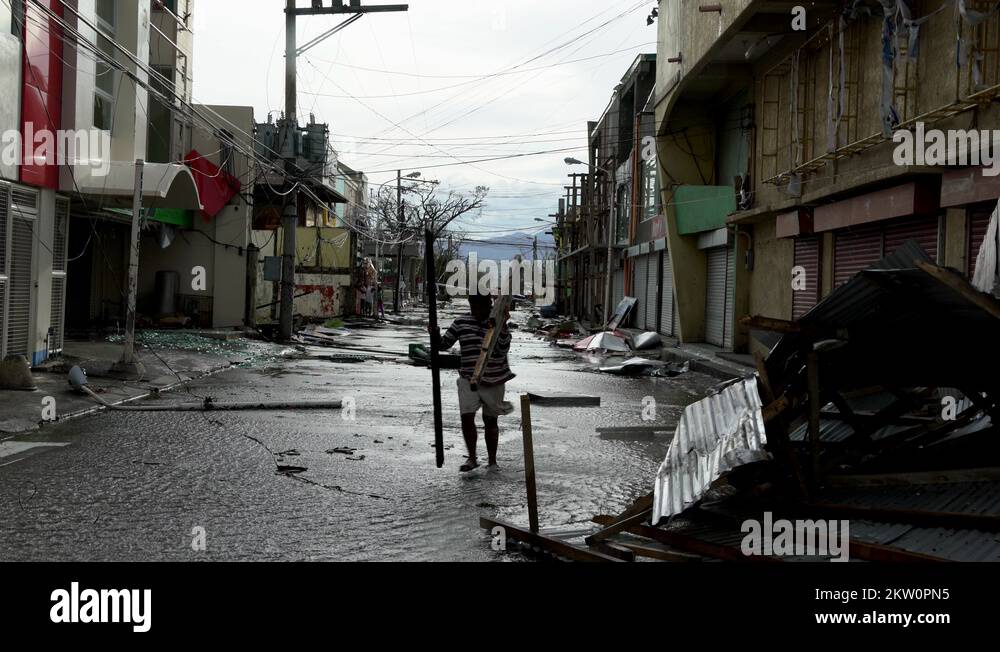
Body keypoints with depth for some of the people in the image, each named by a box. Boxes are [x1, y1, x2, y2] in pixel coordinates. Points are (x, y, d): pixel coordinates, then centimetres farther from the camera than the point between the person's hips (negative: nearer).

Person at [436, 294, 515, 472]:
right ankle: (472, 459, 4)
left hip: (493, 379, -1)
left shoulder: (497, 323, -6)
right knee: (466, 417, -11)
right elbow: (444, 344, 6)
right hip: (468, 378, 2)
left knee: (490, 421, 9)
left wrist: (503, 326, -27)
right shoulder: (461, 323, 1)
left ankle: (492, 461, 22)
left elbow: (503, 350, -17)